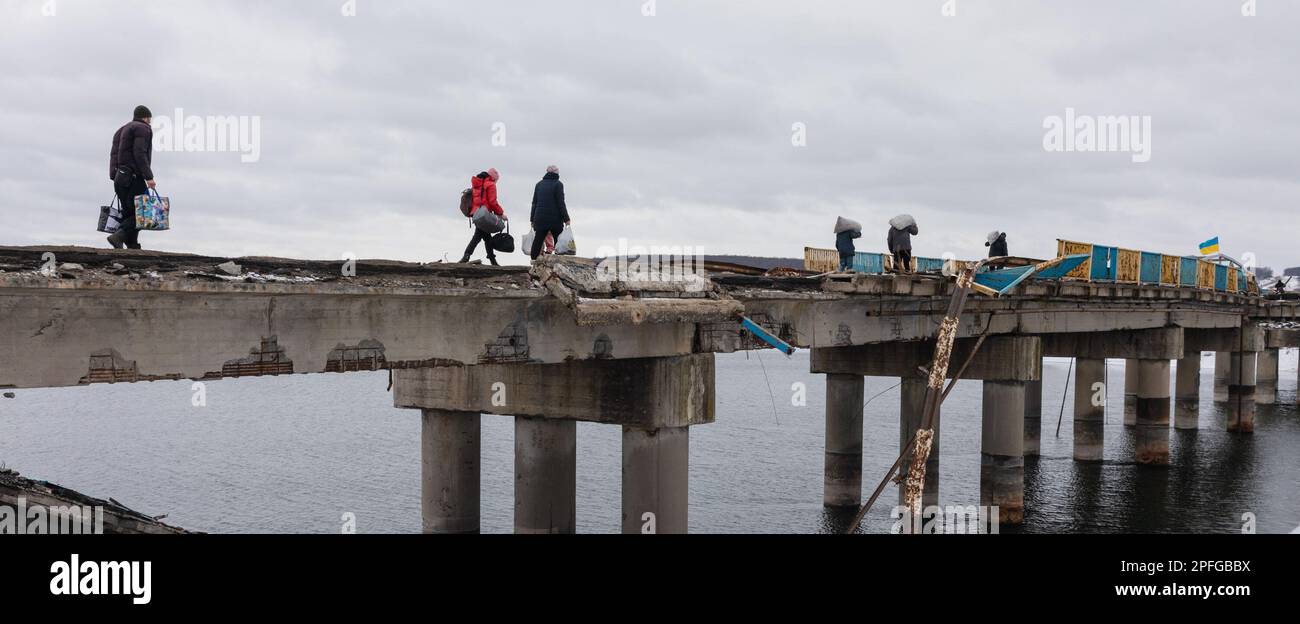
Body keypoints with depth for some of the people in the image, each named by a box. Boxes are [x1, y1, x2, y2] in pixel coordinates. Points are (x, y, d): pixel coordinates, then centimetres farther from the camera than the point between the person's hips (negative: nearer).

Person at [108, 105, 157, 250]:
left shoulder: (121, 130, 25)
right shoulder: (143, 129, -2)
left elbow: (114, 155, 18)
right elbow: (140, 154, -16)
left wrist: (115, 178, 15)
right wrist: (149, 177, -18)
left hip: (119, 178, 9)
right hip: (133, 178, -9)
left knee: (128, 213, 8)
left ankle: (132, 246, 1)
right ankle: (119, 236, -26)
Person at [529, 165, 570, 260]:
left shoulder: (539, 185, 11)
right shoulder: (558, 184, -5)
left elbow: (534, 203, 12)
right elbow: (561, 203, -10)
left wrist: (532, 219, 16)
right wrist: (566, 219, -8)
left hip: (540, 219, 4)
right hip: (555, 219, -4)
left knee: (537, 241, 4)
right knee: (559, 242, 4)